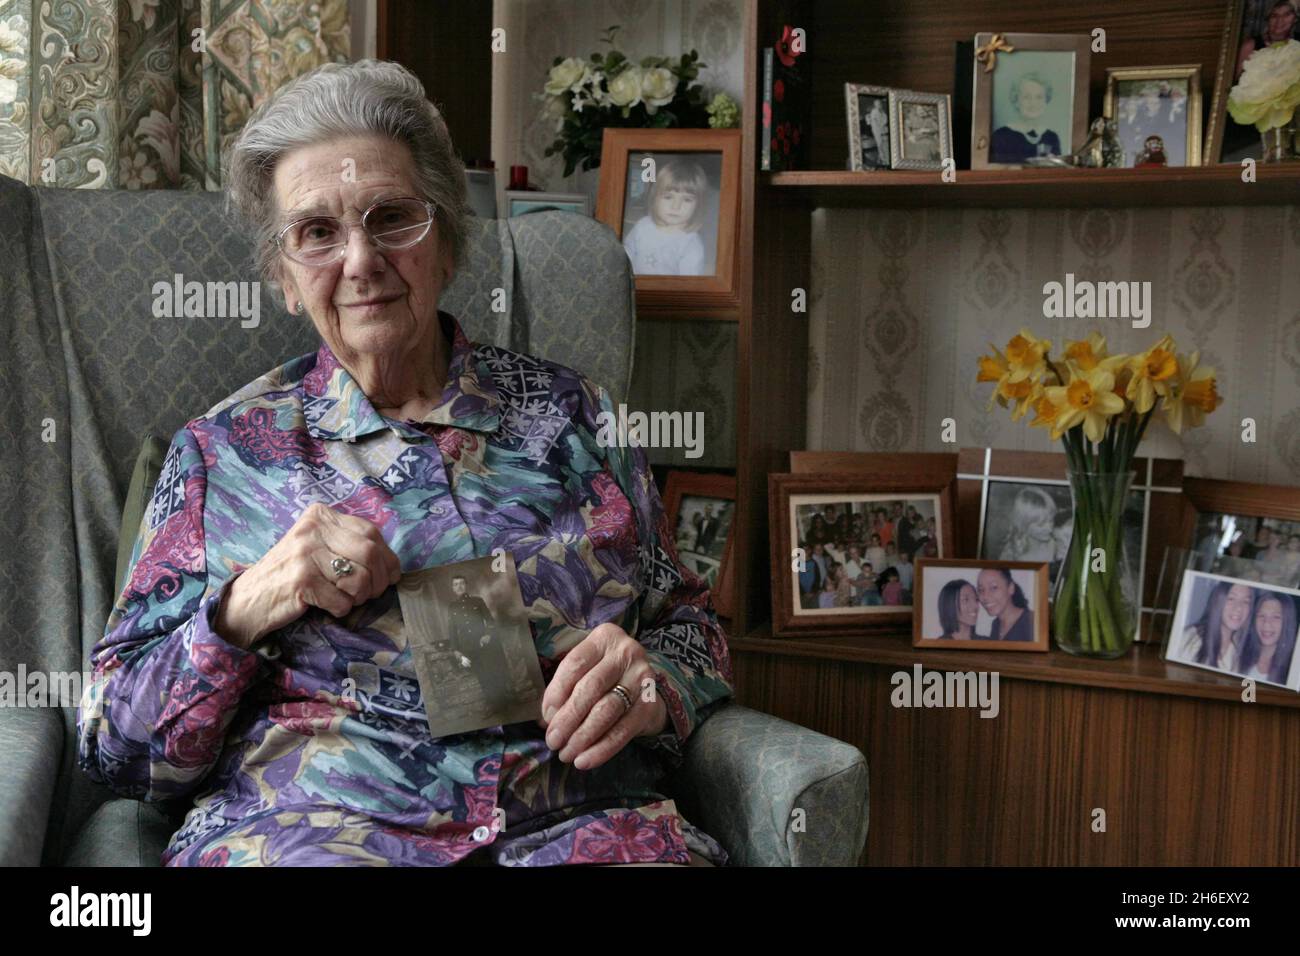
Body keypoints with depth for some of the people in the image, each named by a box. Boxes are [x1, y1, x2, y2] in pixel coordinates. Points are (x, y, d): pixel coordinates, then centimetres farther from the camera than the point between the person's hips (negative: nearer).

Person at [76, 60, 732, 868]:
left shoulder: (571, 413, 17)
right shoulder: (226, 450, 14)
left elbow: (690, 620, 22)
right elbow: (114, 748, 13)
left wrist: (656, 684, -2)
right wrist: (241, 611, -5)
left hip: (580, 821, 2)